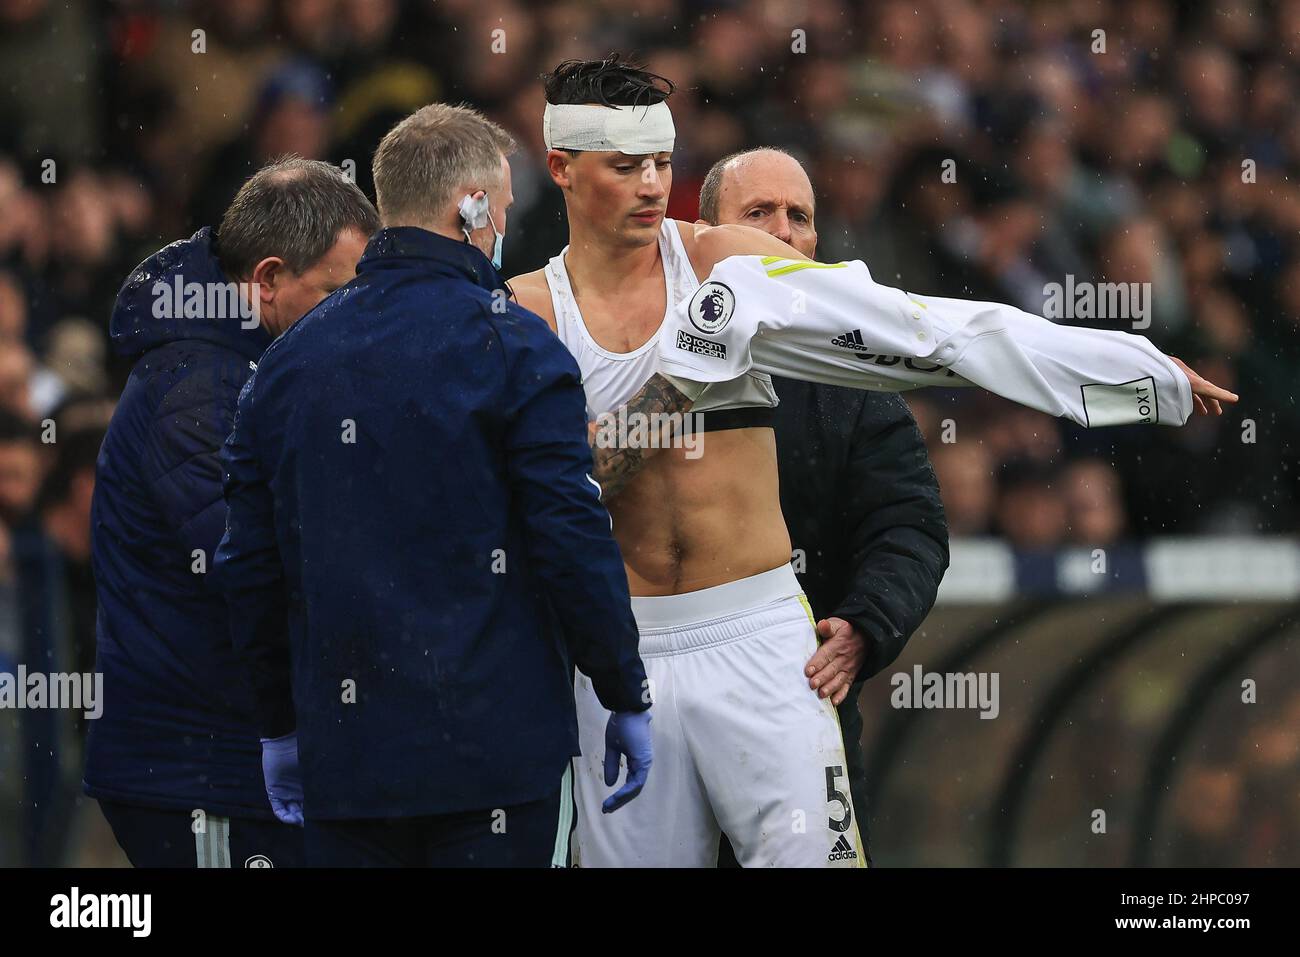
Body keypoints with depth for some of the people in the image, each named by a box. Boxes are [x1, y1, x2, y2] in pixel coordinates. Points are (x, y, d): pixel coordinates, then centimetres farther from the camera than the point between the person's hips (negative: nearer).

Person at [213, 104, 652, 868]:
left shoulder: (288, 362, 10)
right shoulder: (513, 347, -6)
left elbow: (250, 566, 12)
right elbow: (573, 540, -11)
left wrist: (280, 722, 21)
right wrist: (627, 698, -2)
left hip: (343, 757, 5)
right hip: (498, 748, -5)